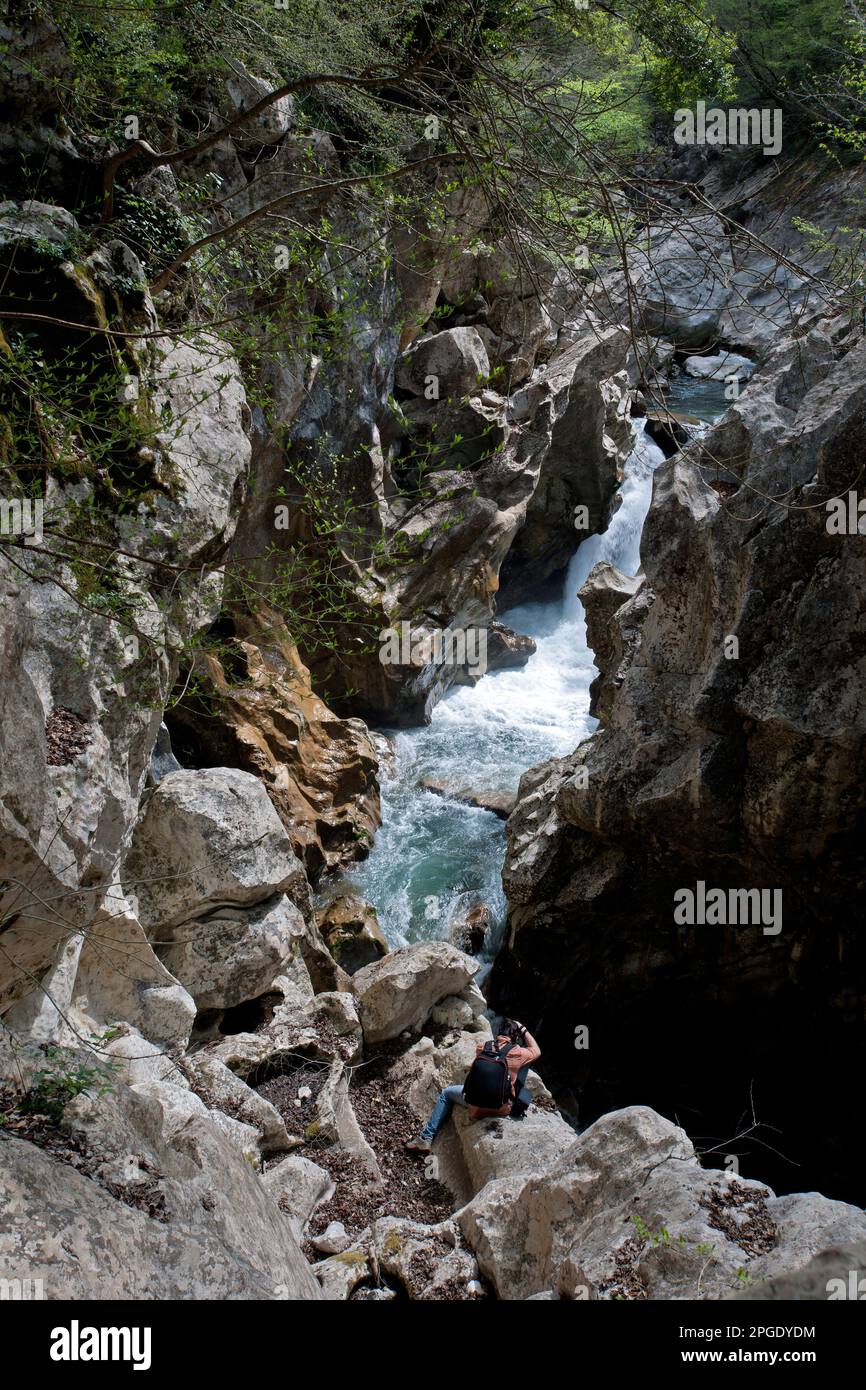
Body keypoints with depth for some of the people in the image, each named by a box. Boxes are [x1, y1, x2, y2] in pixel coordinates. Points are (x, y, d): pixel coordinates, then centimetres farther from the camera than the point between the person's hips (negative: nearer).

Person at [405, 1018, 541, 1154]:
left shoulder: (482, 1047, -9)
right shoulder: (518, 1053, -15)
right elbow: (536, 1052, 8)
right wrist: (523, 1029, 9)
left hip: (476, 1107, 0)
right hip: (501, 1109, 1)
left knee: (446, 1093, 26)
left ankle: (426, 1138, 21)